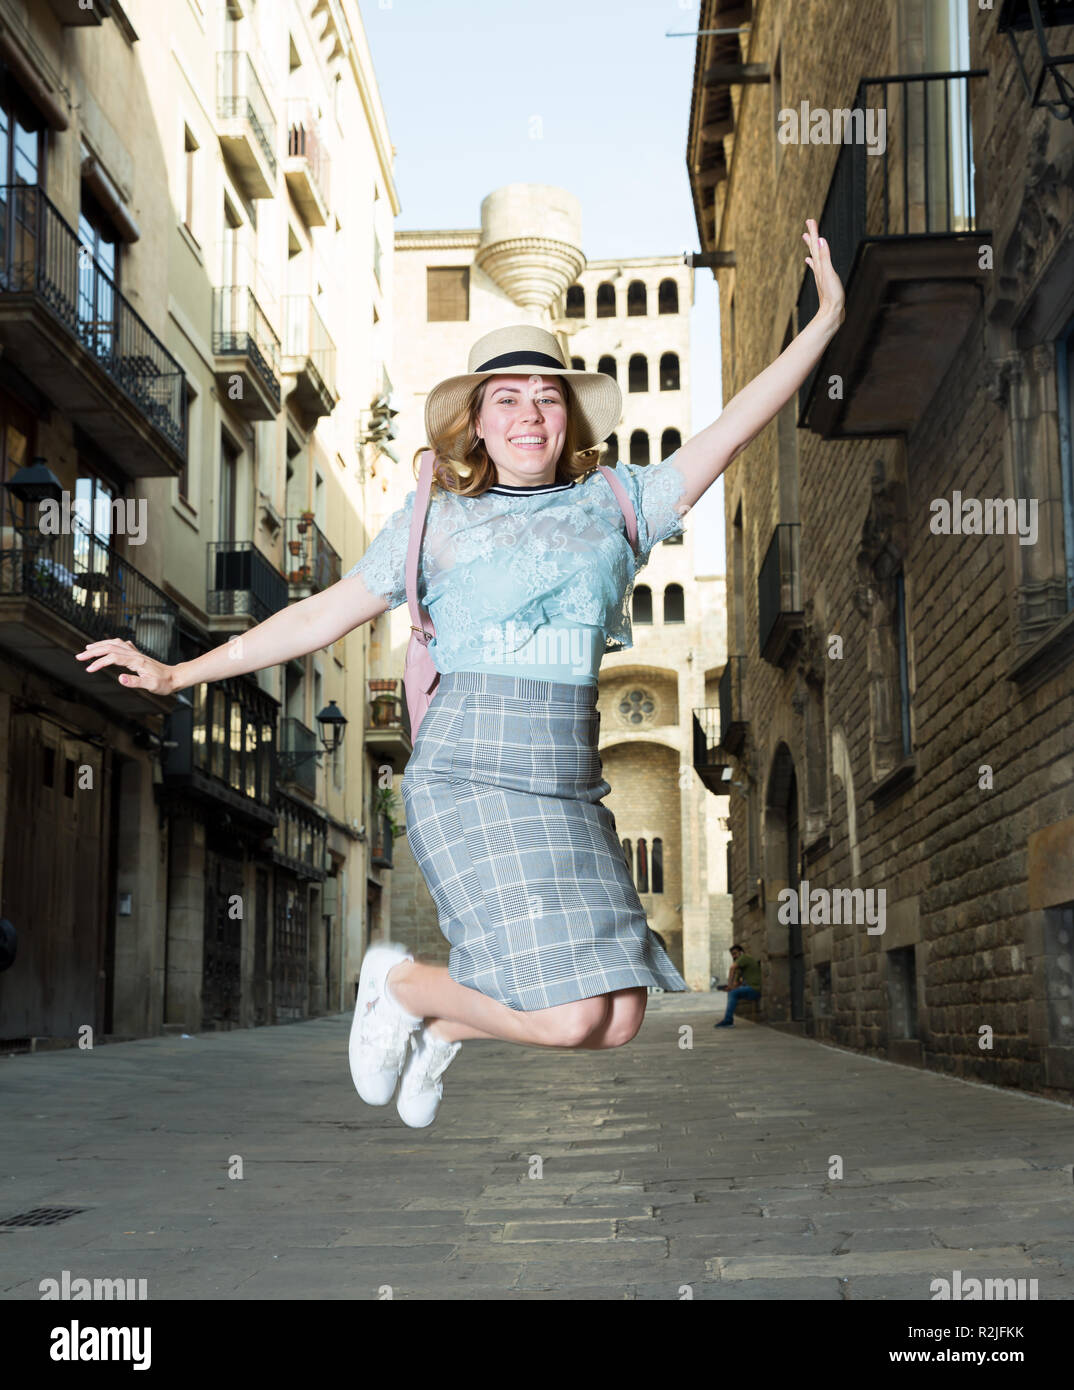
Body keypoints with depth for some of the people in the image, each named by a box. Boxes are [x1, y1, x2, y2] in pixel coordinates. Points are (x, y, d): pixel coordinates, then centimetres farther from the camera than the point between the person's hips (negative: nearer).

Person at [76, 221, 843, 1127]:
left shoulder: (616, 502, 12)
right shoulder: (434, 522, 6)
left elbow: (733, 431, 9)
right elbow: (324, 616, 10)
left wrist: (825, 322, 5)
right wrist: (182, 672, 9)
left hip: (572, 790, 5)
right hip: (469, 783, -4)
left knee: (619, 1021, -2)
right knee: (567, 1018, -16)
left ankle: (438, 1025, 23)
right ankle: (400, 983, 12)